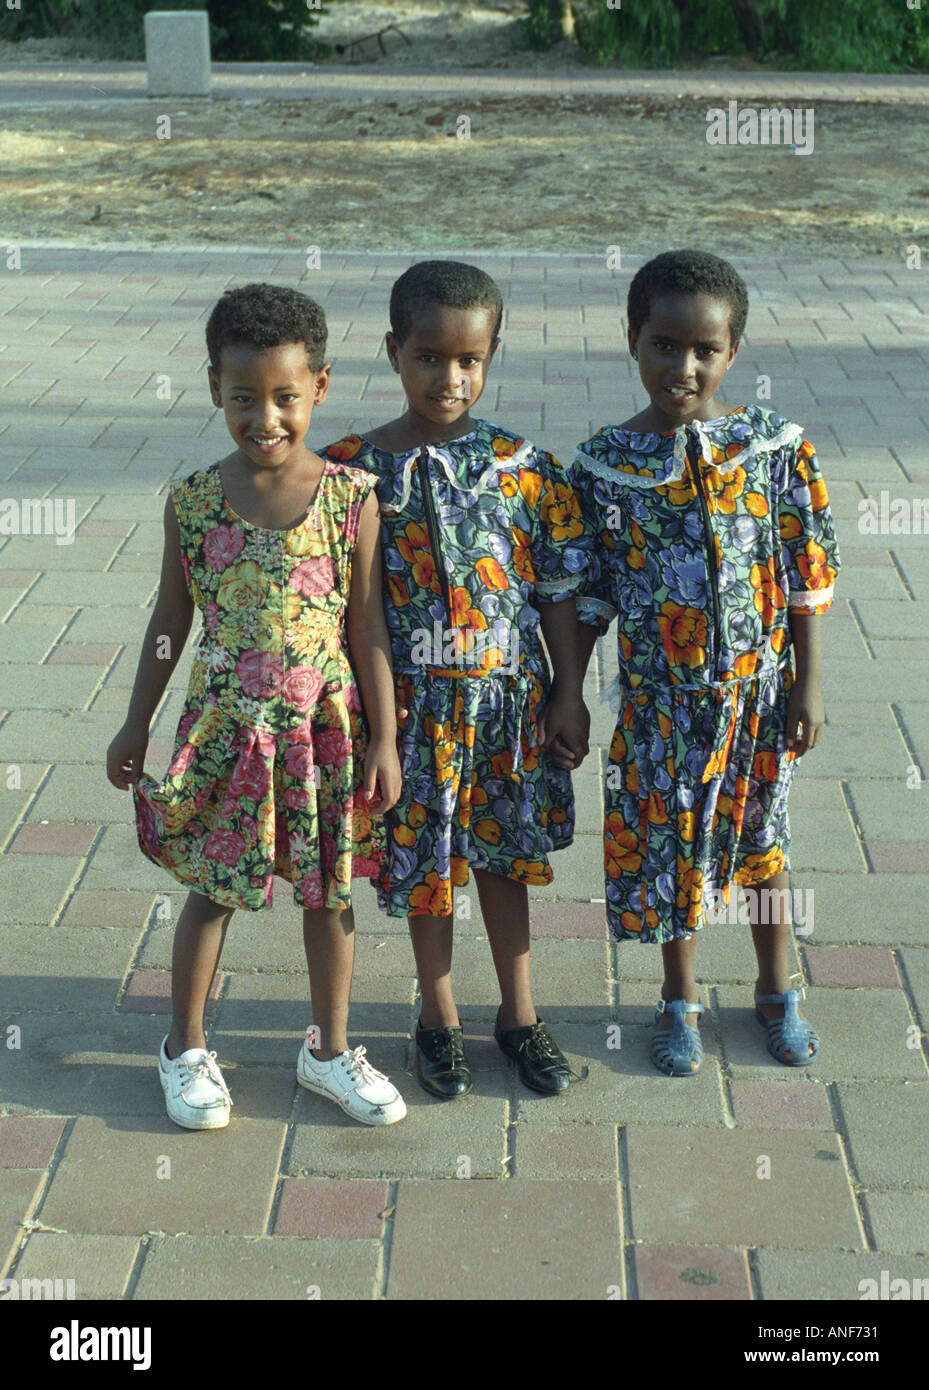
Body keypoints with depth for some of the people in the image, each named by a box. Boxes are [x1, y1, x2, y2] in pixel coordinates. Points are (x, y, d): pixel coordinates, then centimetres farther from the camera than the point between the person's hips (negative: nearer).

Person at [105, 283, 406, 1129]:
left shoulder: (353, 497, -9)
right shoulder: (192, 502, -7)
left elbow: (367, 628, -4)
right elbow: (171, 621, 4)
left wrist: (384, 740, -4)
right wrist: (137, 726, 8)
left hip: (327, 725, 0)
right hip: (227, 725, 0)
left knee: (329, 892, 13)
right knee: (212, 889, 12)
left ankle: (330, 1051, 32)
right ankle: (186, 1048, 32)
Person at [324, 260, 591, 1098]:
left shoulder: (528, 469, -6)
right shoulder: (354, 469, -9)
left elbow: (559, 592, 0)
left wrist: (569, 694, 0)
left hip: (510, 696, 1)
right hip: (412, 700, -1)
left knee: (503, 854, 16)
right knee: (424, 862, 12)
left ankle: (519, 1014, 34)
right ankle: (440, 1021, 32)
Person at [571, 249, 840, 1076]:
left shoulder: (777, 448, -8)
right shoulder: (606, 464, -8)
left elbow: (810, 576, -3)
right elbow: (591, 595, -1)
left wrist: (808, 683, -4)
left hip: (757, 689, 0)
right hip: (660, 696, 0)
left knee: (761, 838, 15)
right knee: (669, 840, 11)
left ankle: (777, 991, 37)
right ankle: (681, 1000, 33)